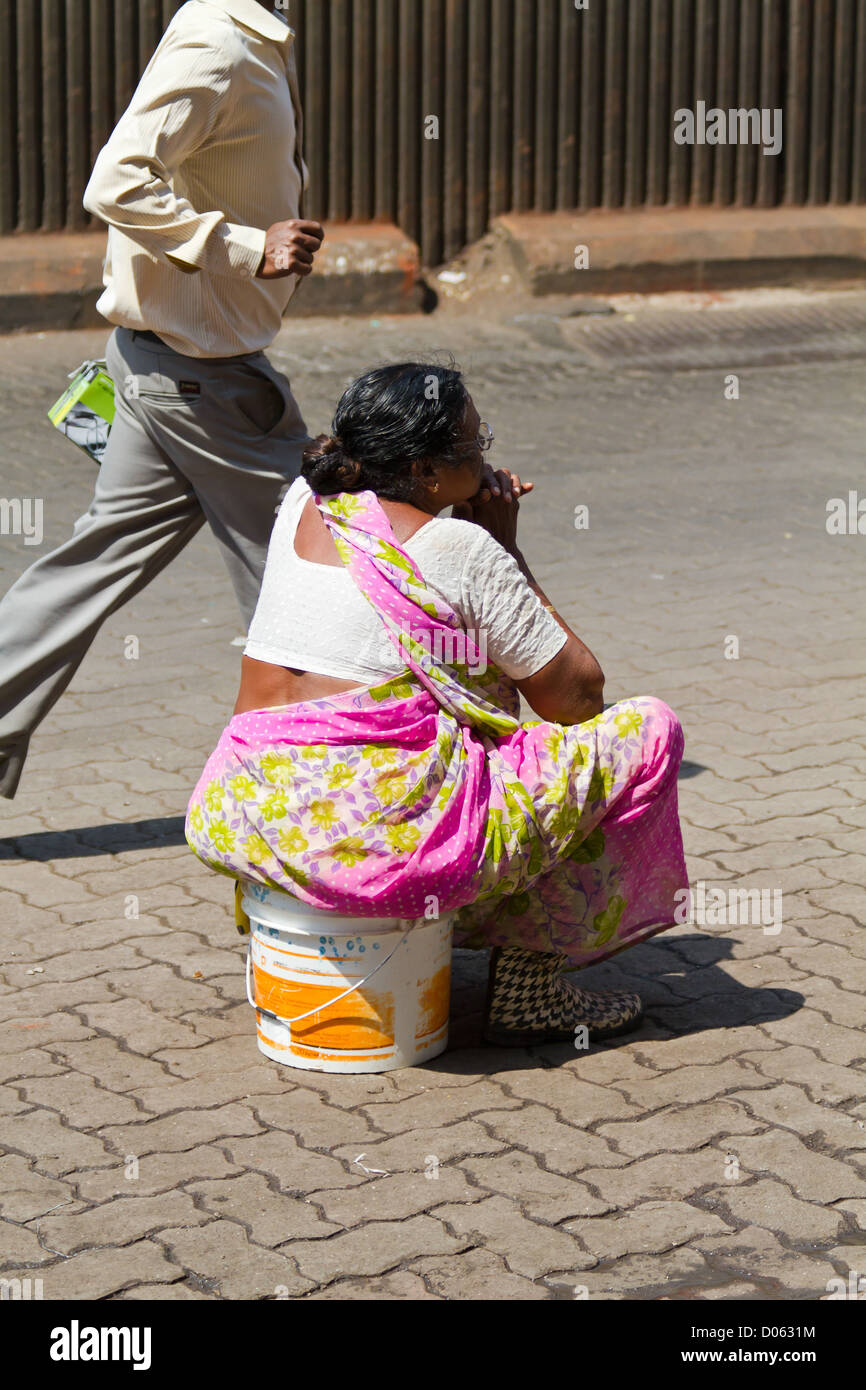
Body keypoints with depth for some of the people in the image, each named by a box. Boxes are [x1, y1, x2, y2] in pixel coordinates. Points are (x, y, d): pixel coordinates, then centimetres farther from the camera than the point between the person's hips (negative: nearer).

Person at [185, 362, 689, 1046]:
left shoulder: (304, 503, 10)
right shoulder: (459, 547, -9)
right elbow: (576, 693, 0)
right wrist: (507, 549, 7)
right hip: (385, 833, -8)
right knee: (648, 731, 5)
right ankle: (529, 984, 9)